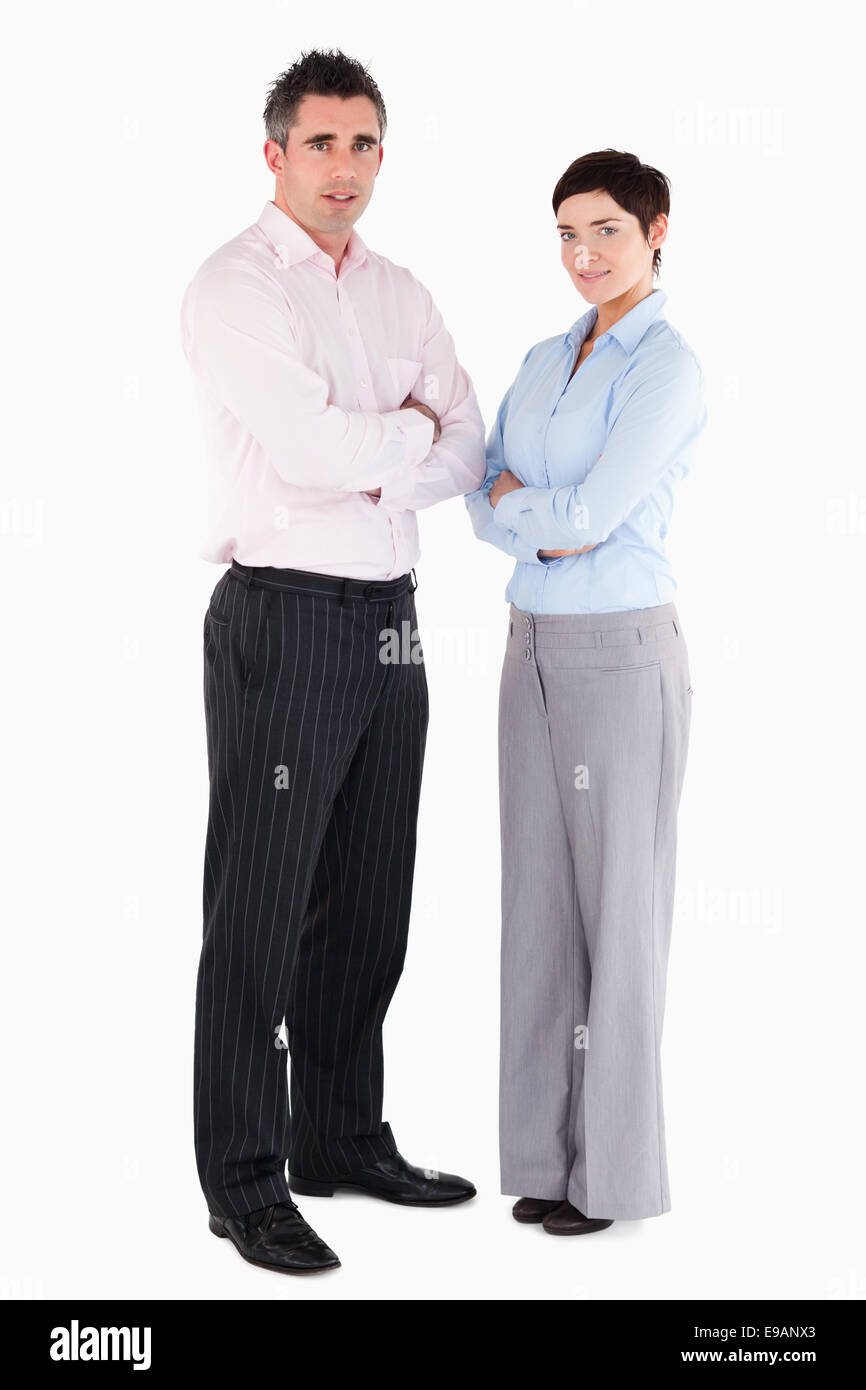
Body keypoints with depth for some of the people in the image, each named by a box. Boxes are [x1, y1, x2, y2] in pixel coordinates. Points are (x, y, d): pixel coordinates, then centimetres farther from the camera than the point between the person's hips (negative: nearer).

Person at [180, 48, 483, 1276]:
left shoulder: (402, 295, 14)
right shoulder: (234, 288, -8)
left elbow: (466, 458, 4)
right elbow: (315, 448, -20)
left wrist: (369, 463, -12)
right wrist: (412, 428, -2)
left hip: (390, 622, 7)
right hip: (285, 620, -7)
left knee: (368, 901, 14)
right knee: (260, 910, -1)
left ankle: (343, 1138, 28)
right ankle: (245, 1183, 9)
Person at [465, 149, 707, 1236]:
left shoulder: (668, 365, -11)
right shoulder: (544, 361, 13)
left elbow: (590, 515, -19)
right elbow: (483, 504, 7)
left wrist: (516, 498, -1)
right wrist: (550, 528, -13)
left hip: (622, 655, -7)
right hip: (534, 647, 8)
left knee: (618, 903, 1)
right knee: (539, 895, 10)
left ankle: (615, 1161, 13)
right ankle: (547, 1144, 21)